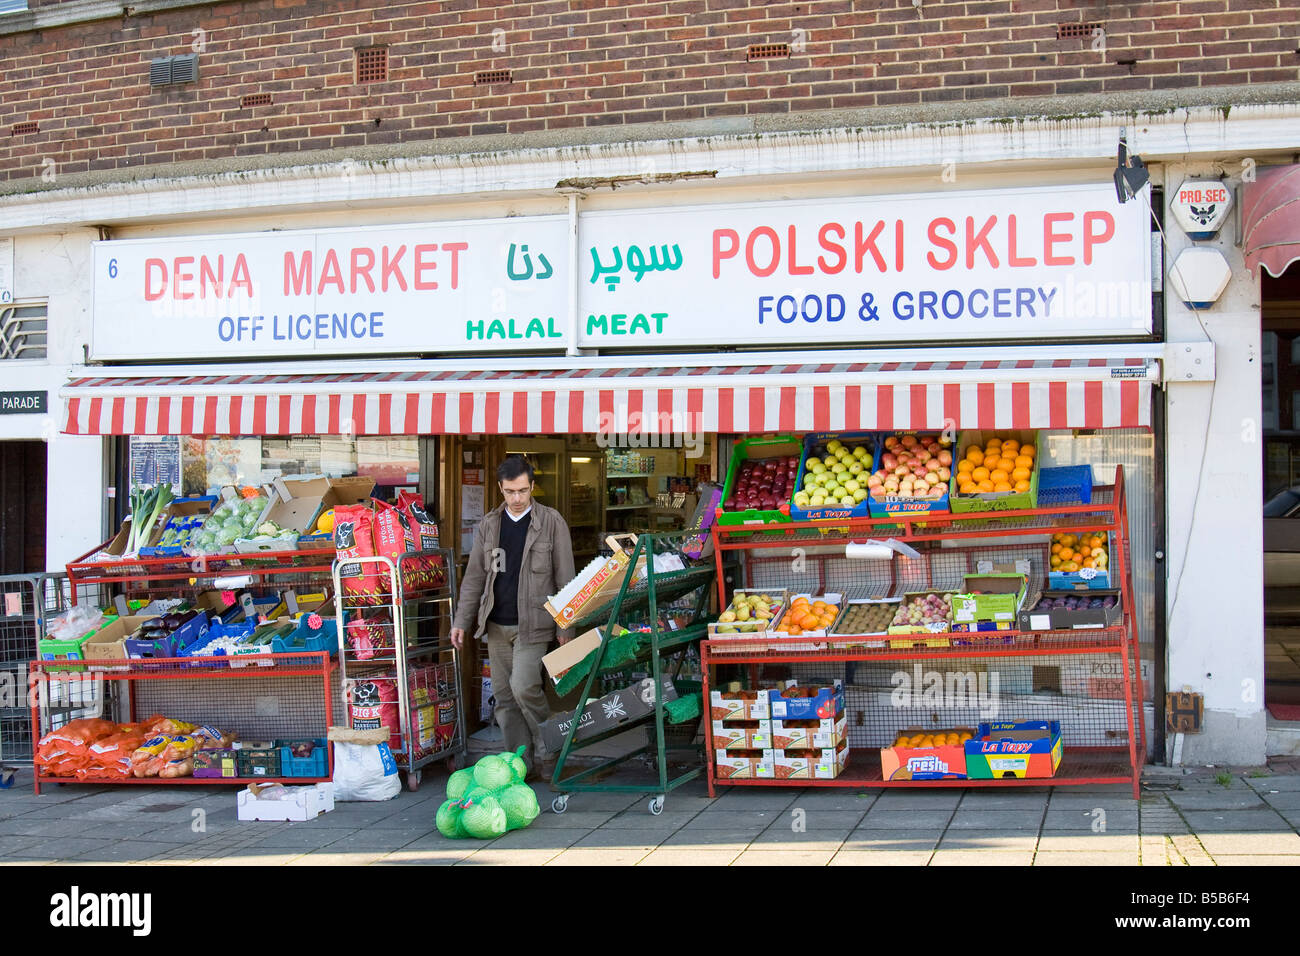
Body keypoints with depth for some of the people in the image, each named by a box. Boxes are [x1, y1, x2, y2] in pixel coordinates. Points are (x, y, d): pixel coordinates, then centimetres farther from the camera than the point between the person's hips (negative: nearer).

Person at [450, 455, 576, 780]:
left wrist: (566, 626, -5)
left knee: (524, 687, -17)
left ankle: (549, 751, 5)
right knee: (504, 697, 6)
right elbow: (474, 576, 11)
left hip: (533, 623, -5)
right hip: (496, 625, 5)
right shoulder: (489, 524, 8)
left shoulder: (551, 522, -3)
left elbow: (565, 578, -2)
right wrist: (462, 620, 6)